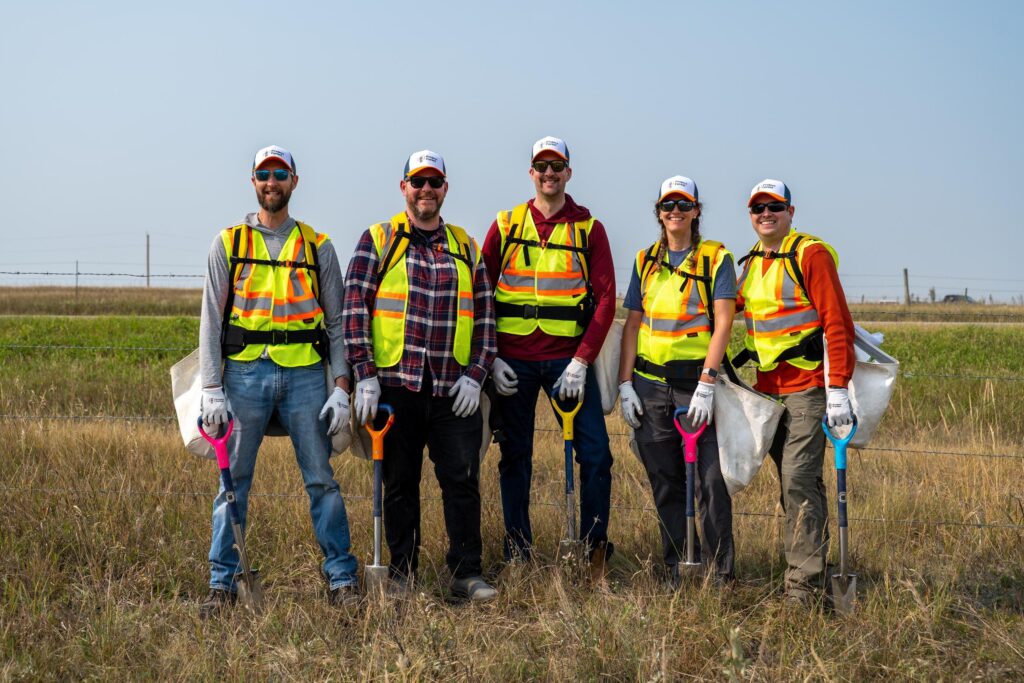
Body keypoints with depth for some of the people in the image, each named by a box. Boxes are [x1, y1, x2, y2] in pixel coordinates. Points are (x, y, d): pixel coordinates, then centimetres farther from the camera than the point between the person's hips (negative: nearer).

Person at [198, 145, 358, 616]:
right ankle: (222, 582, 10)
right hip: (245, 373, 0)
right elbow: (211, 321, 5)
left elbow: (337, 322, 9)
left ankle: (341, 578, 10)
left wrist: (341, 387, -1)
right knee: (233, 480, 1)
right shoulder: (229, 243, 9)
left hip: (306, 374, 0)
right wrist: (211, 389, -4)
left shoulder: (317, 246, 10)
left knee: (321, 479, 1)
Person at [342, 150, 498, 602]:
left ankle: (467, 573, 7)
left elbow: (484, 316, 12)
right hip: (395, 385, -2)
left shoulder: (466, 247, 14)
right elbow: (355, 309, -2)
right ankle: (402, 573, 16)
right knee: (400, 483, 6)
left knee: (463, 480, -2)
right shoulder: (378, 241, 4)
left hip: (454, 390, 2)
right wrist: (364, 375, -10)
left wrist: (475, 374, 0)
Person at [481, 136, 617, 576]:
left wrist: (583, 361, -11)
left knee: (595, 452, -6)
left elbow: (605, 298, -2)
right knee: (515, 457, 7)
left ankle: (595, 548, 8)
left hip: (568, 359, -1)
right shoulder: (505, 226, 7)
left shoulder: (588, 228, 4)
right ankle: (517, 554, 17)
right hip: (513, 361, 1)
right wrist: (490, 357, -3)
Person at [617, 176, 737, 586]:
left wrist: (706, 386, -15)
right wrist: (624, 383, 4)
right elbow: (632, 325, 12)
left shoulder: (716, 259, 0)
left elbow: (723, 324, -7)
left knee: (712, 480, -7)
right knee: (666, 483, 8)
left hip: (698, 384, -4)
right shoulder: (646, 261, 12)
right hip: (651, 386, 4)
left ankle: (722, 573, 3)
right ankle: (678, 570, 16)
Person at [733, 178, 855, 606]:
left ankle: (803, 587, -11)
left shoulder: (811, 255, -8)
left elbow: (837, 324, -13)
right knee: (794, 484, 11)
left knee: (799, 479, -13)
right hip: (767, 387, 7)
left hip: (808, 386, -7)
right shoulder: (751, 263, 13)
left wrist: (838, 388, -19)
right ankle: (810, 568, 19)